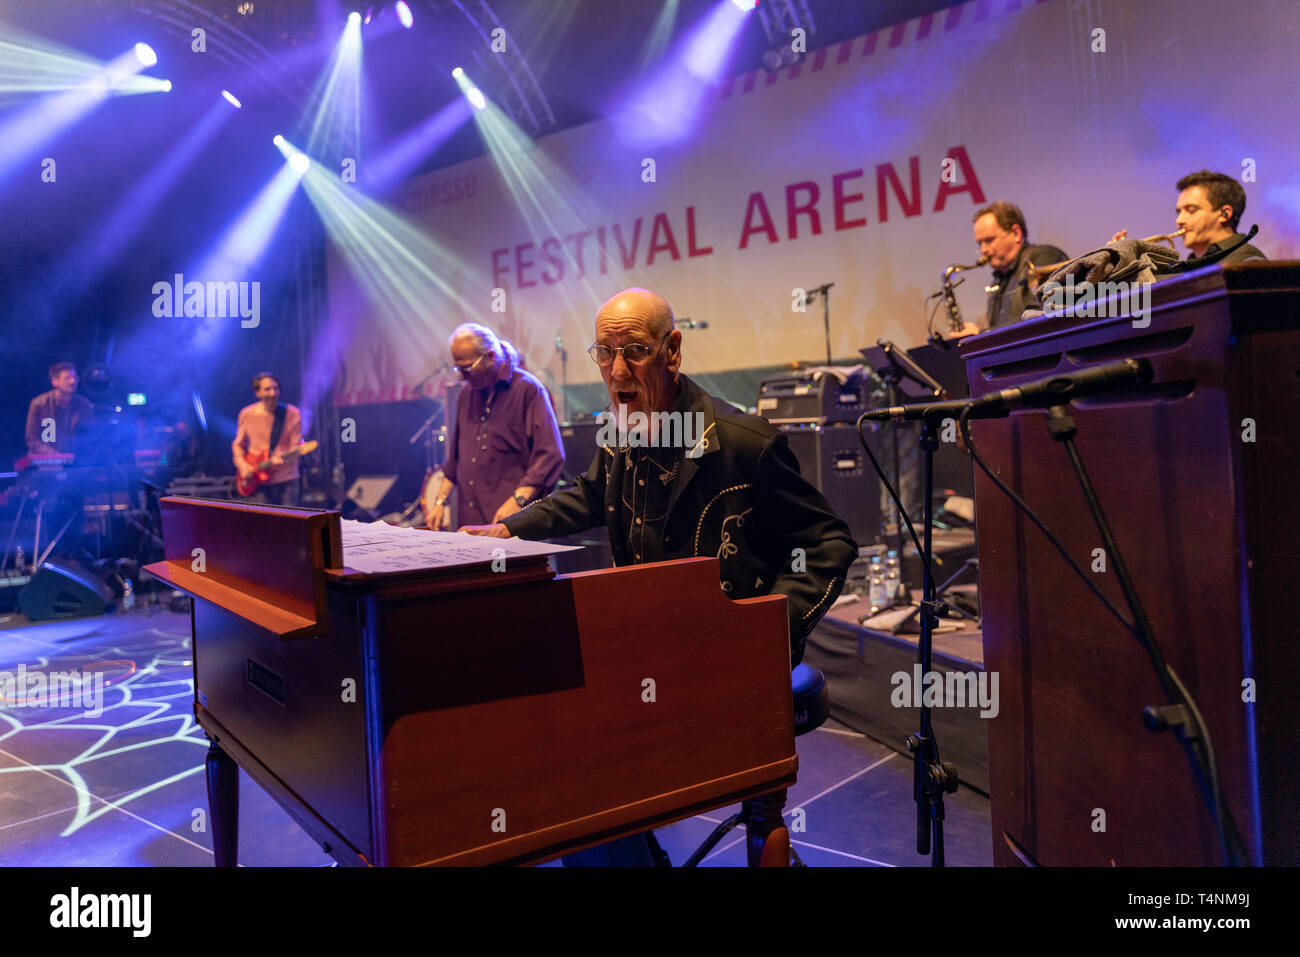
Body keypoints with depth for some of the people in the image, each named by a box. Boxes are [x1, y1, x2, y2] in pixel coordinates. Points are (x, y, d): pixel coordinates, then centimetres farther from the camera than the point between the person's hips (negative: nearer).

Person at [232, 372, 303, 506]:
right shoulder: (246, 415, 3)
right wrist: (242, 465, -2)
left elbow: (296, 447, -3)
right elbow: (238, 445, 14)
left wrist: (282, 458, -22)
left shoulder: (292, 414, -2)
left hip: (286, 481, -1)